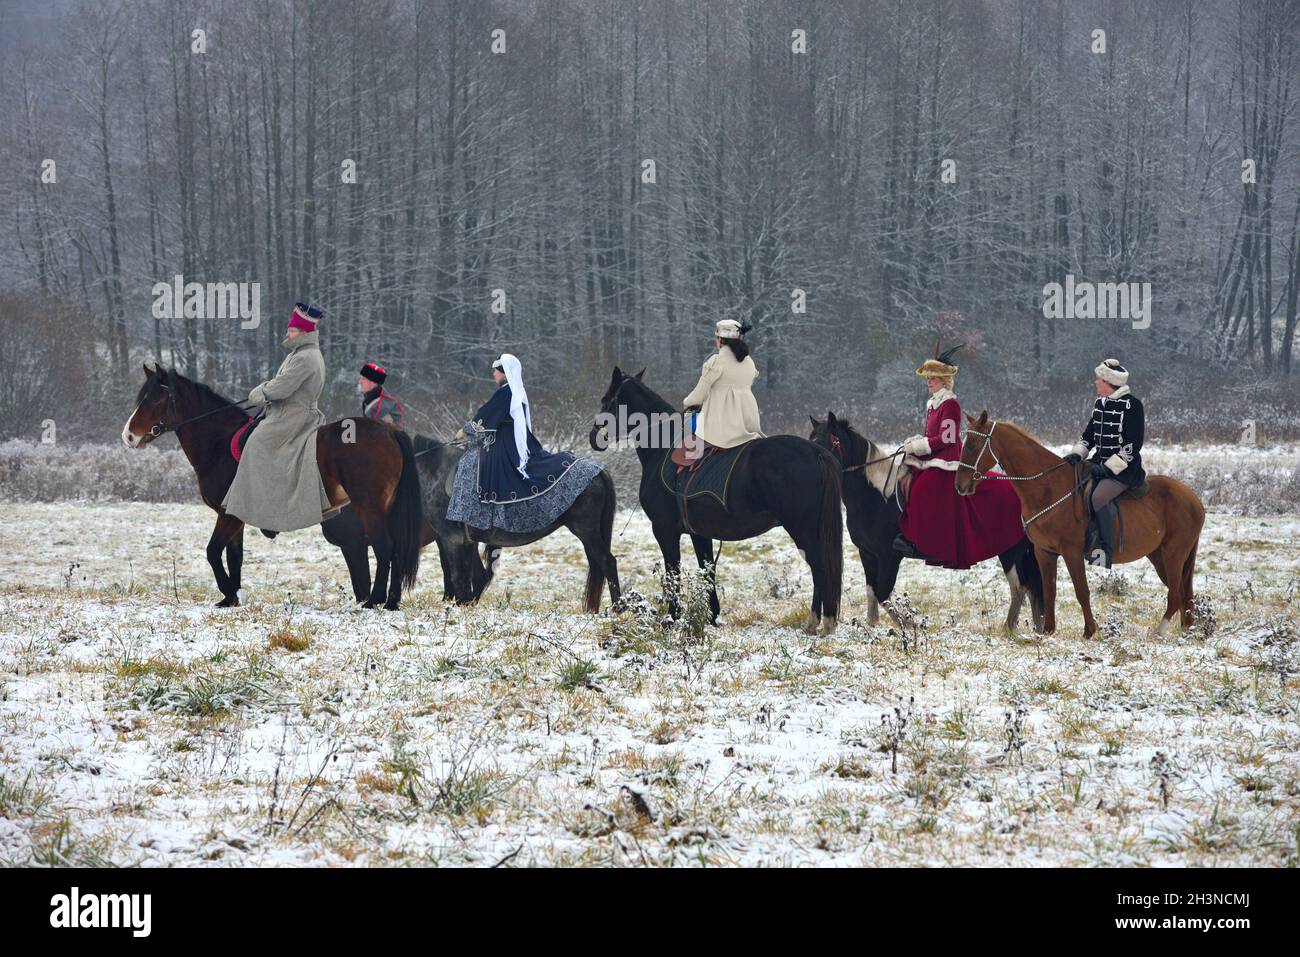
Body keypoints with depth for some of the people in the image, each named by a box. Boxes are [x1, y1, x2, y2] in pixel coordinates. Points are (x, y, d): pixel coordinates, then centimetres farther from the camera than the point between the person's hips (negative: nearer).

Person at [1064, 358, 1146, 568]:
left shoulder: (1131, 405, -10)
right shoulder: (1099, 403, 14)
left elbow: (1132, 445, -13)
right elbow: (1089, 436, 21)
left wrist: (1109, 467, -19)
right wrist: (1076, 454, 1)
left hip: (1124, 468, -8)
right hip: (1100, 463, 8)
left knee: (1099, 497, -31)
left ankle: (1105, 553, -28)